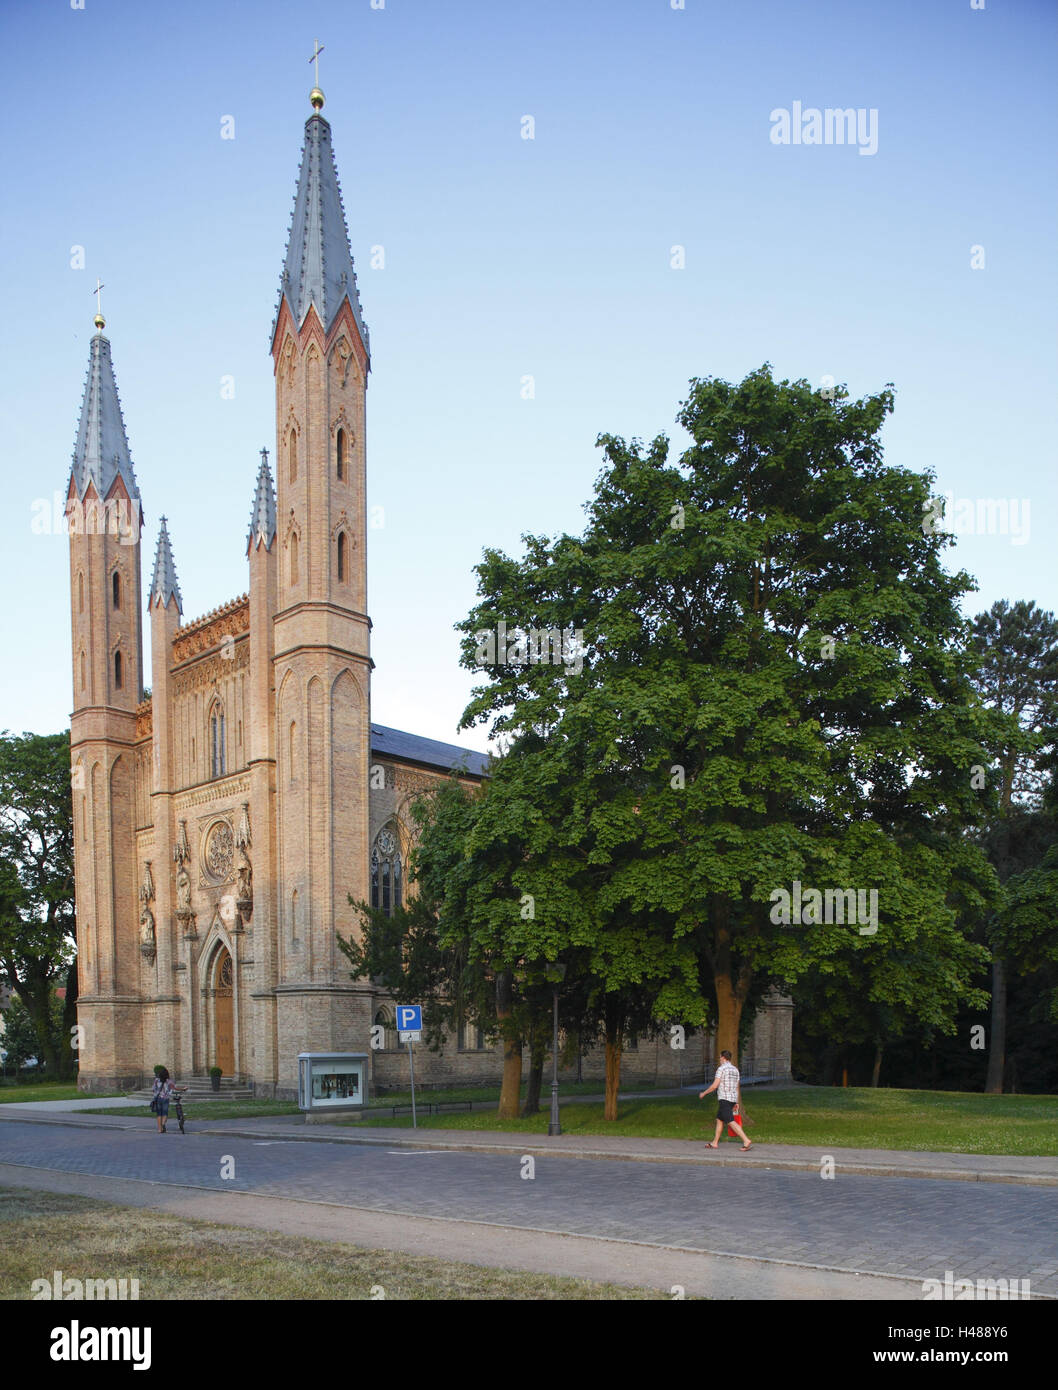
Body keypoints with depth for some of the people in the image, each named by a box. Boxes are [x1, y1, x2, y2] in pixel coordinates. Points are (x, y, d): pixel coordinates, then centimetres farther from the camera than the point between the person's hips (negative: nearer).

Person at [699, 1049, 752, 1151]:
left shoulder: (721, 1069, -11)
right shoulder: (735, 1069, 13)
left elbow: (715, 1085, -16)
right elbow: (738, 1087, 16)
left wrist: (704, 1093, -3)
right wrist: (737, 1102, 21)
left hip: (724, 1099, -9)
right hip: (733, 1099, 9)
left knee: (731, 1122, -12)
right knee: (719, 1120, 18)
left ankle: (746, 1141, -21)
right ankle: (715, 1143, 22)